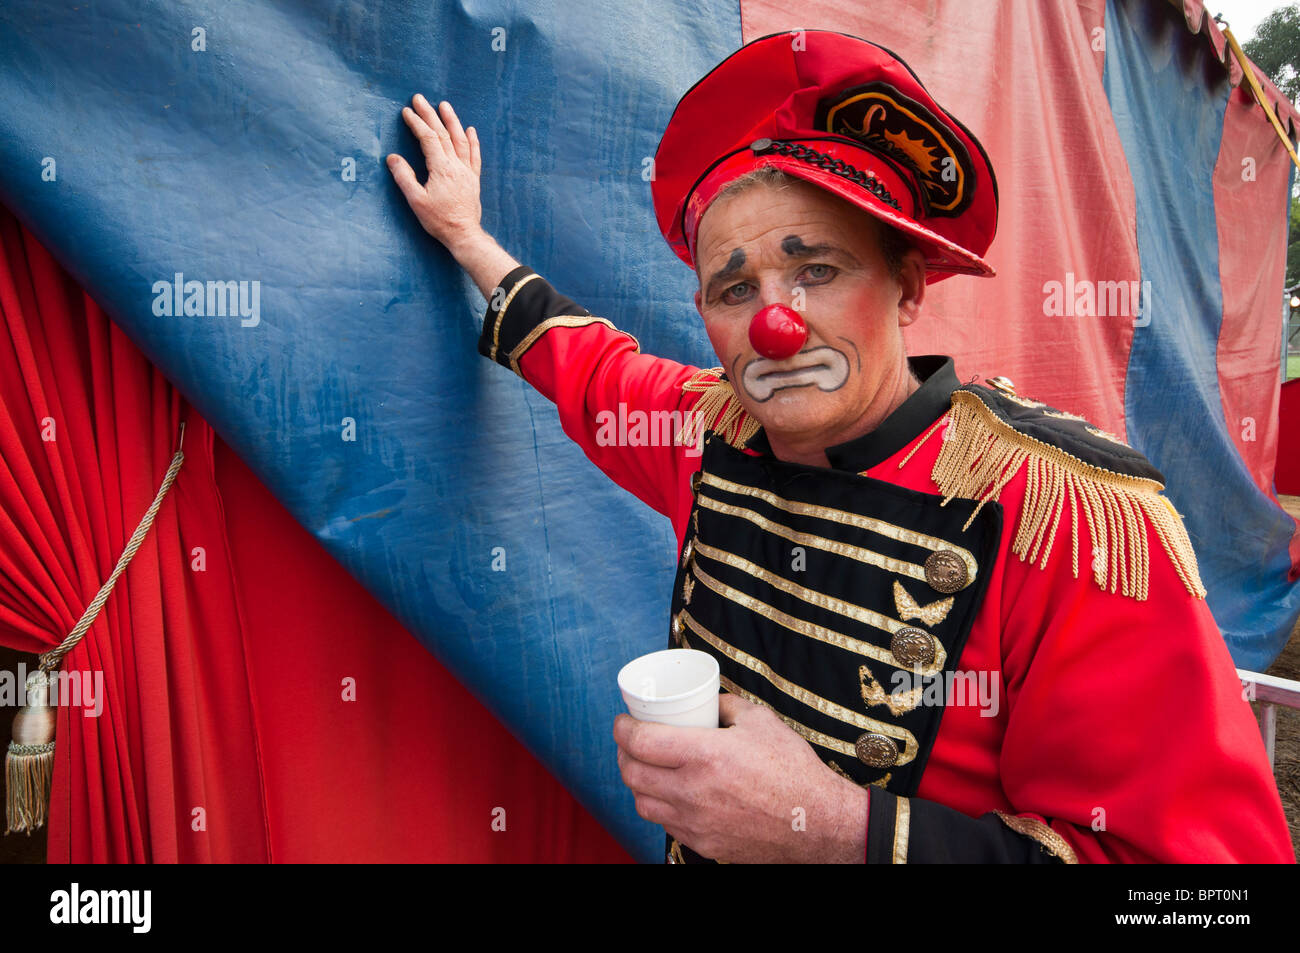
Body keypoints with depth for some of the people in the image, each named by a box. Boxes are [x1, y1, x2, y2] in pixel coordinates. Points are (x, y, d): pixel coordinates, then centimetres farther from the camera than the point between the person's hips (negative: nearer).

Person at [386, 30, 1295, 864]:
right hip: (698, 837, 6)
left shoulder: (1067, 512, -26)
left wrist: (834, 826, -35)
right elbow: (590, 364, 12)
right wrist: (468, 236, 18)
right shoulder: (718, 433, -8)